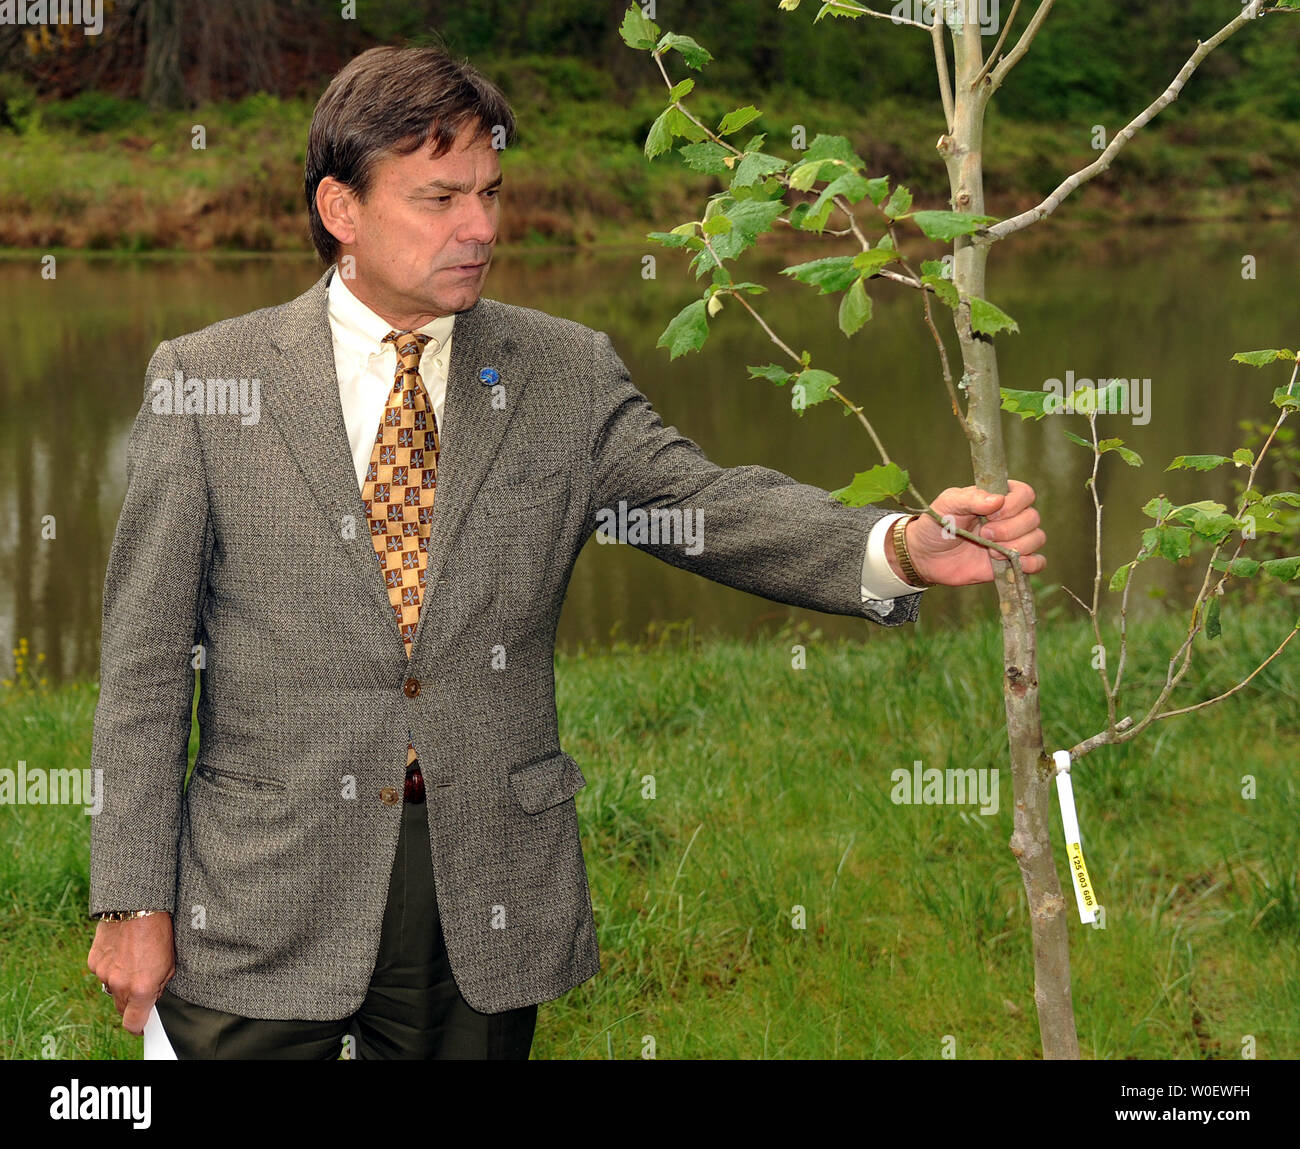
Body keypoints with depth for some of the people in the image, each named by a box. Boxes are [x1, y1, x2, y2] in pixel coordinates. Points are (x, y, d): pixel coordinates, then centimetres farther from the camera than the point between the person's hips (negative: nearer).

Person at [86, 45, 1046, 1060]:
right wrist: (133, 904, -5)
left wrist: (904, 546, -27)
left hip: (488, 901, 2)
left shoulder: (568, 375, 5)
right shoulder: (206, 376, -1)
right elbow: (147, 660, -1)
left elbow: (706, 504, -8)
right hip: (266, 901, -1)